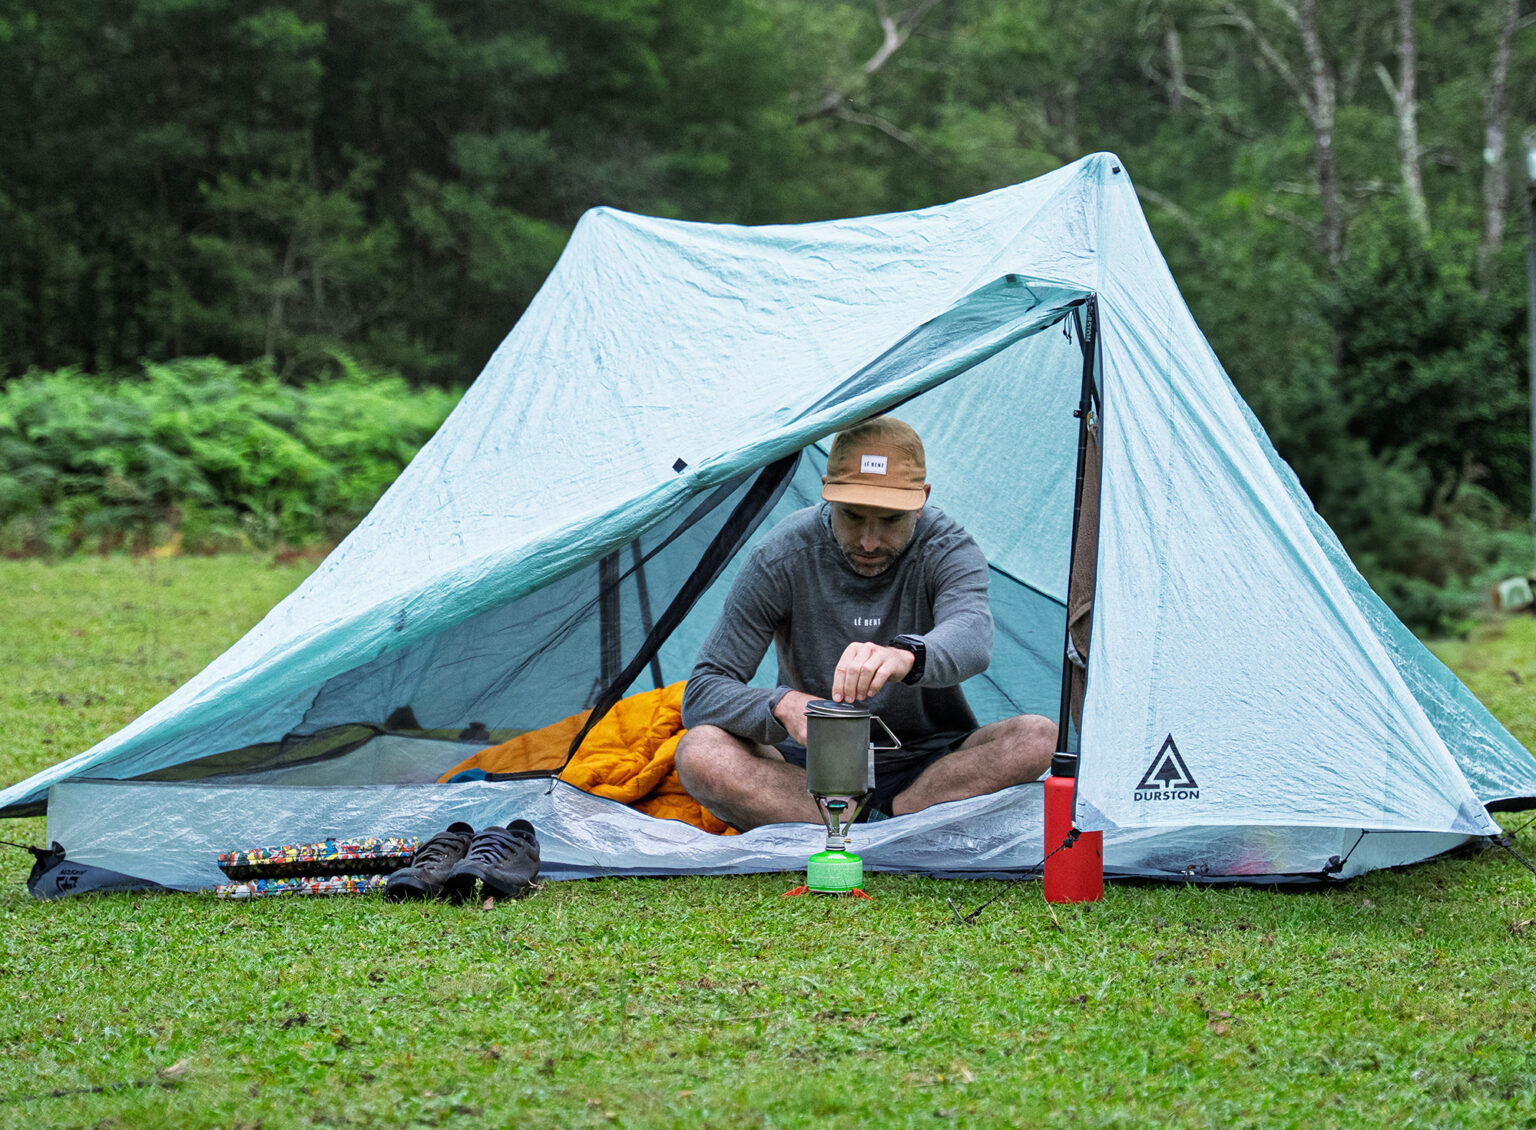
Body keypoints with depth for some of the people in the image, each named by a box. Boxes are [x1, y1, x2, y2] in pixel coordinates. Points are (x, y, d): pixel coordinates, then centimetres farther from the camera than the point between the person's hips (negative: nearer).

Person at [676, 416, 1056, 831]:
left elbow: (973, 637, -37)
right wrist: (782, 706, -38)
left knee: (1040, 738, -29)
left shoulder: (947, 549, -13)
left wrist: (908, 656, -61)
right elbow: (702, 694, -15)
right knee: (699, 753, -30)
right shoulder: (783, 559, -13)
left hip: (930, 764, 0)